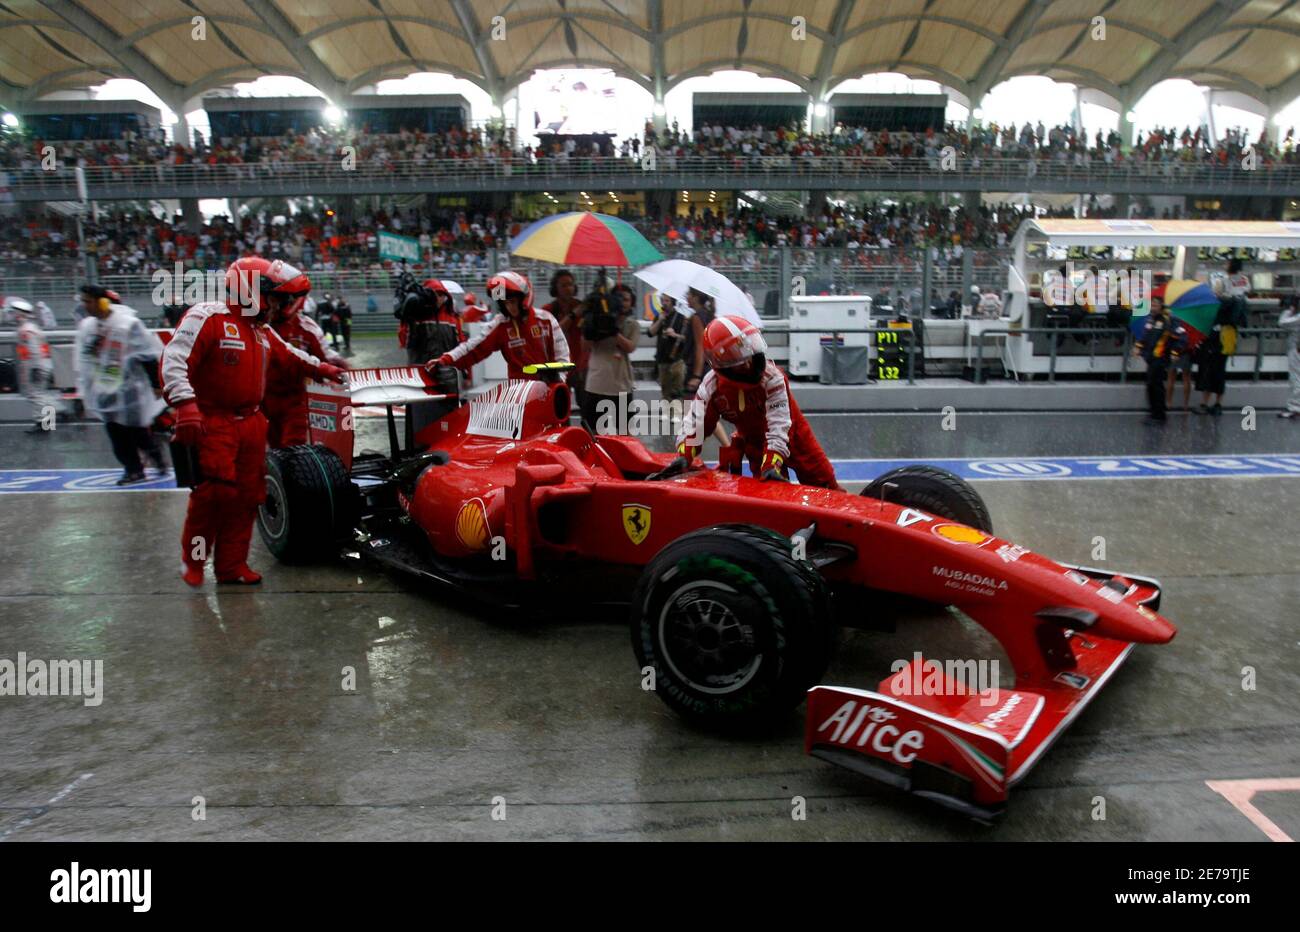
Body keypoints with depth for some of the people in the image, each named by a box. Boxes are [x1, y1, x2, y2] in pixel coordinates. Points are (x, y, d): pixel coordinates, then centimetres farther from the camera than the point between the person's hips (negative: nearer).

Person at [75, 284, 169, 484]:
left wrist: (156, 385, -10)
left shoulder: (129, 324, -15)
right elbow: (83, 360, 16)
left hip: (130, 389, -6)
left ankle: (159, 460, 24)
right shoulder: (86, 326, 5)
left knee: (140, 433, 0)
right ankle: (134, 470, 15)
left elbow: (149, 356, -12)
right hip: (106, 391, 6)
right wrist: (85, 389, 16)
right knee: (117, 435, 5)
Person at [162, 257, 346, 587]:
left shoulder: (263, 331, 16)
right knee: (213, 493, -12)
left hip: (251, 424, 8)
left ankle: (232, 565, 19)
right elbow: (175, 359, -19)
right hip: (212, 424, -8)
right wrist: (185, 405, -30)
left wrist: (320, 368, 35)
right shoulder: (207, 318, -10)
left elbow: (288, 357, 33)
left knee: (246, 496, 8)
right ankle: (192, 561, 10)